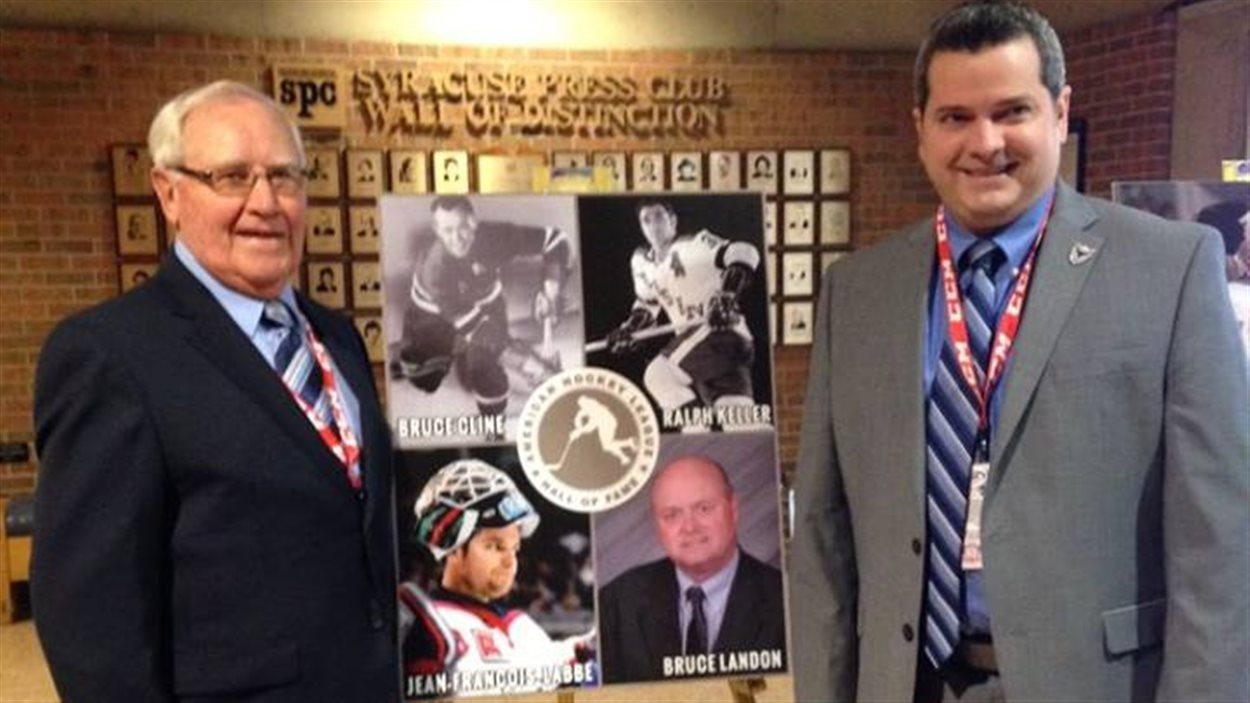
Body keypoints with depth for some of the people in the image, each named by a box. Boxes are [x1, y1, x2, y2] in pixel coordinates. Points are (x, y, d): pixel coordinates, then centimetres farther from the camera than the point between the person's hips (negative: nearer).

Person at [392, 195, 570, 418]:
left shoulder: (494, 236, -31)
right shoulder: (434, 267, -37)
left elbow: (555, 241, -23)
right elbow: (468, 322, -34)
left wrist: (551, 288, -36)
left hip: (485, 302, 1)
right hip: (434, 312, -1)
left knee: (482, 371, -18)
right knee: (425, 381, -4)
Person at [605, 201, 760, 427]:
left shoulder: (693, 244, -7)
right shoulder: (641, 261, 16)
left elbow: (745, 254, -17)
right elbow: (647, 304, 29)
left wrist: (727, 296, -27)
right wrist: (629, 328, 13)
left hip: (719, 329, -7)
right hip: (694, 339, 7)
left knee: (659, 375, -20)